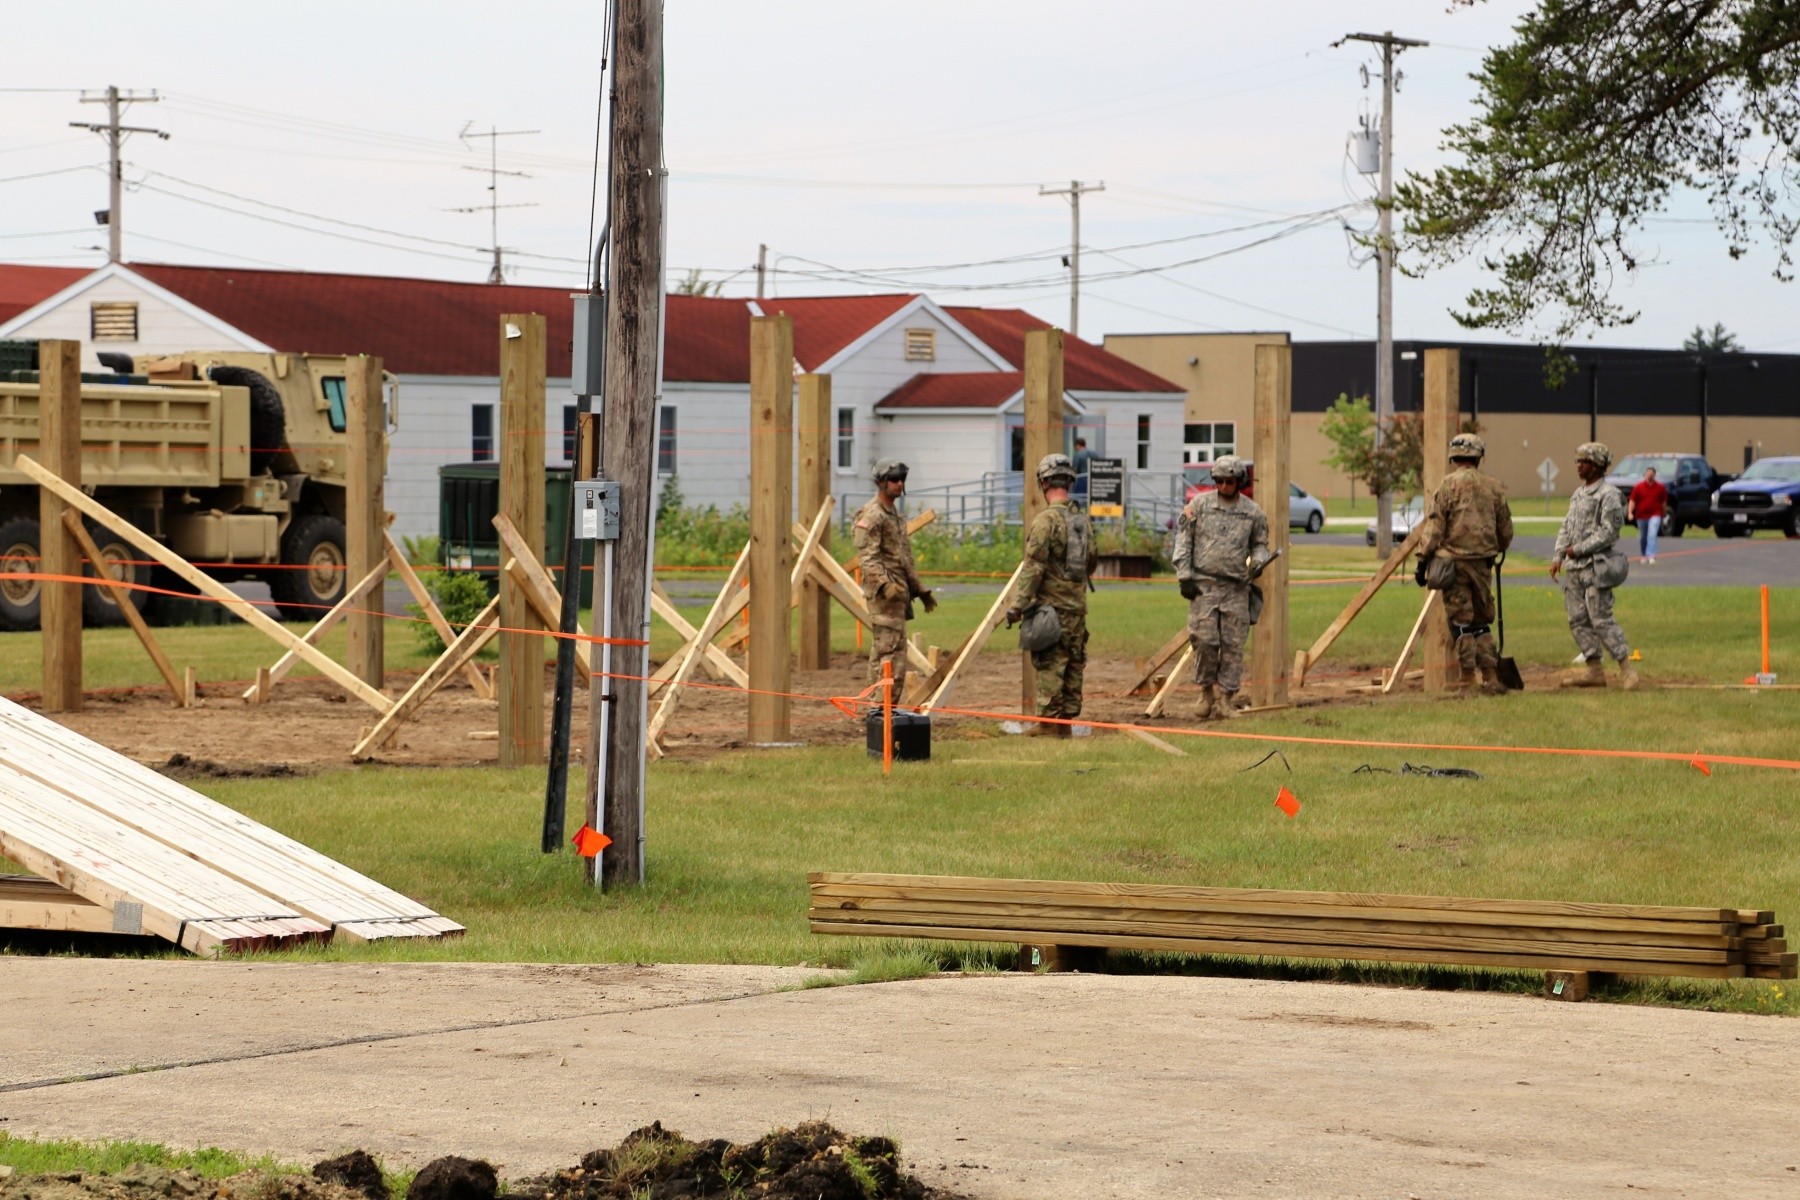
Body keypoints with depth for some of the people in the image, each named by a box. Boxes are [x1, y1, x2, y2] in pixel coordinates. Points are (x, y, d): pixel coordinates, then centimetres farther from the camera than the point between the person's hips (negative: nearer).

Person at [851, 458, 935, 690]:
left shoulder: (896, 515, 21)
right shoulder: (871, 516, -10)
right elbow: (867, 558, -19)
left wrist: (920, 590, 25)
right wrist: (885, 584, -32)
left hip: (899, 593, 10)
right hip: (883, 593, -10)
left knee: (880, 652, 10)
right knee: (892, 653, -14)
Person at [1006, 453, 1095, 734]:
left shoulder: (1046, 521, -13)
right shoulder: (1083, 519, 10)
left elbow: (1033, 567, -17)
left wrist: (1018, 605, -14)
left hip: (1051, 605, -7)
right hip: (1078, 605, 7)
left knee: (1050, 664, -5)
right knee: (1074, 664, 10)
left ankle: (1049, 723, -4)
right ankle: (1067, 719, 14)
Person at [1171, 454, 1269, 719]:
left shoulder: (1252, 512, 7)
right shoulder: (1199, 505, 3)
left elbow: (1260, 543, 19)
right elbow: (1183, 539, 4)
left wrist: (1258, 561, -4)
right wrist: (1184, 576, -3)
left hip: (1236, 588, 1)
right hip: (1203, 585, -1)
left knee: (1233, 645, 0)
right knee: (1204, 640, -8)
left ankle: (1227, 698, 7)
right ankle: (1207, 692, 10)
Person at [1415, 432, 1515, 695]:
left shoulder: (1448, 485, -5)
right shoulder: (1494, 487, 7)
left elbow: (1434, 525, -9)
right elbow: (1505, 529, 15)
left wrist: (1424, 559, -6)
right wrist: (1496, 550, 34)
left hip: (1454, 559, -4)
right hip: (1483, 561, 4)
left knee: (1461, 622, 0)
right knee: (1482, 621, 14)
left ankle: (1469, 682, -1)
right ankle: (1491, 678, 11)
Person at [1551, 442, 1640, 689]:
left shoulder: (1608, 494, -9)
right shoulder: (1578, 494, 18)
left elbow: (1608, 532, -16)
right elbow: (1566, 527, 21)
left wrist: (1578, 549, -14)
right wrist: (1558, 556, 9)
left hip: (1595, 565, -9)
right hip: (1573, 566, 9)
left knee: (1601, 619, -12)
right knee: (1578, 620, 7)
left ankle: (1626, 667, -7)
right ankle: (1594, 670, 11)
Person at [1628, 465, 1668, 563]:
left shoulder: (1660, 488, 2)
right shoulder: (1639, 487, 0)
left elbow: (1664, 502, 11)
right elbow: (1632, 500, -3)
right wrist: (1630, 512, -15)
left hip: (1655, 515, -2)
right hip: (1641, 516, 2)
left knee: (1652, 535, -18)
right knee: (1642, 537, 14)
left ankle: (1651, 555, -22)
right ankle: (1643, 555, 31)